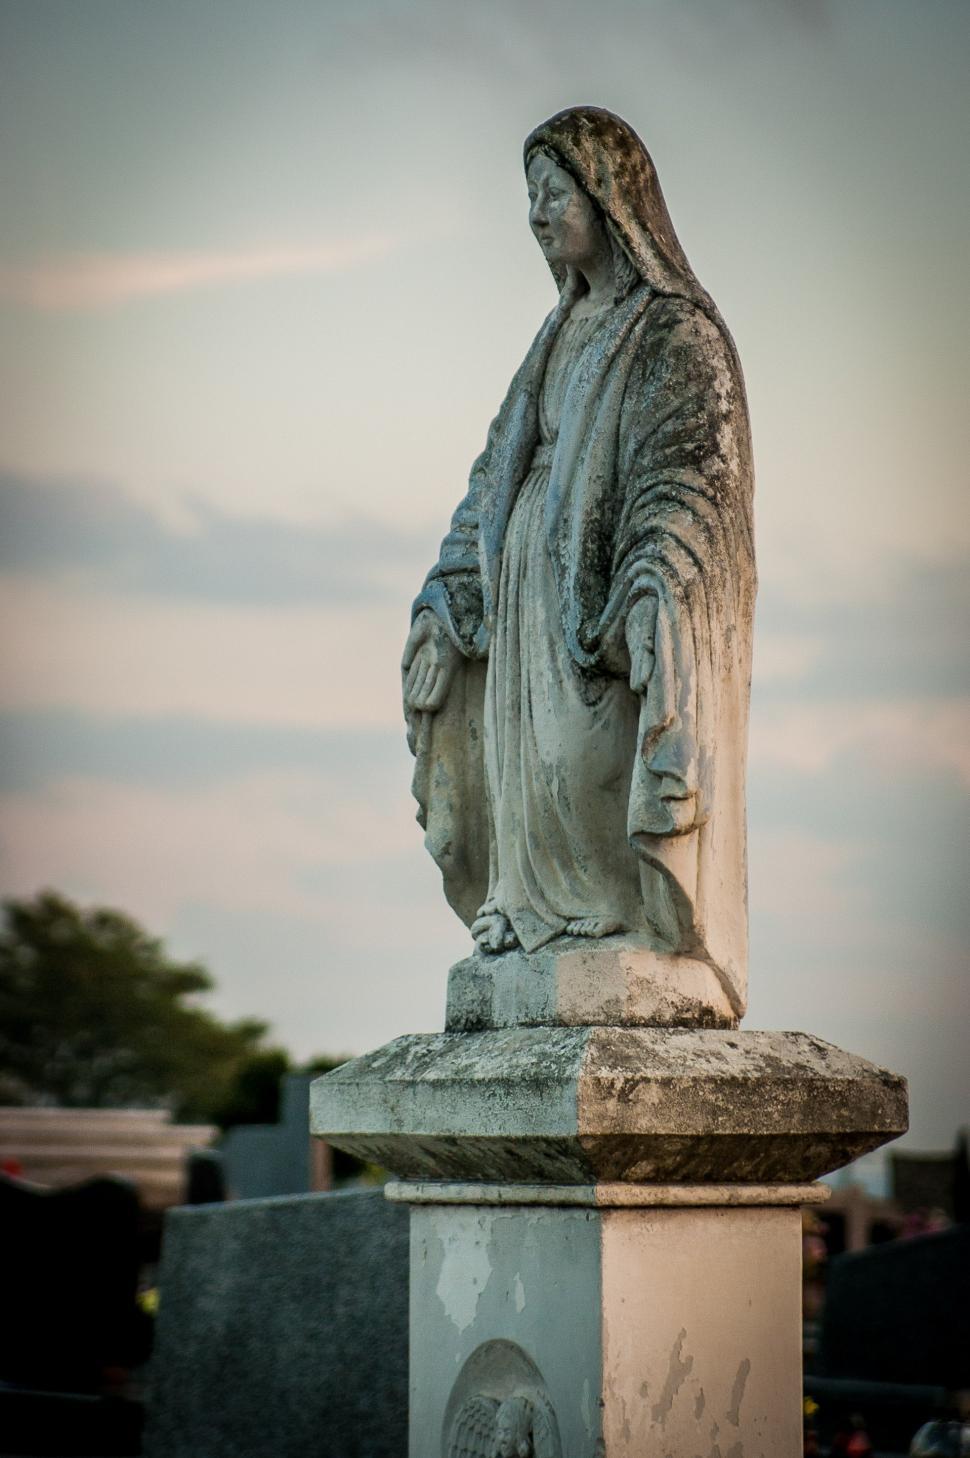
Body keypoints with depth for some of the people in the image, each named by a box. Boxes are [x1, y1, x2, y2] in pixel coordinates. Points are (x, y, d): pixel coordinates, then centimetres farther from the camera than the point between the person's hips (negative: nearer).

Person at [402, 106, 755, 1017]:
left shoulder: (676, 333, -4)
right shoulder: (565, 335, 20)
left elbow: (684, 470, -15)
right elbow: (505, 463, 21)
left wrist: (654, 585, -29)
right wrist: (445, 600, 15)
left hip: (609, 600, -8)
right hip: (535, 606, 8)